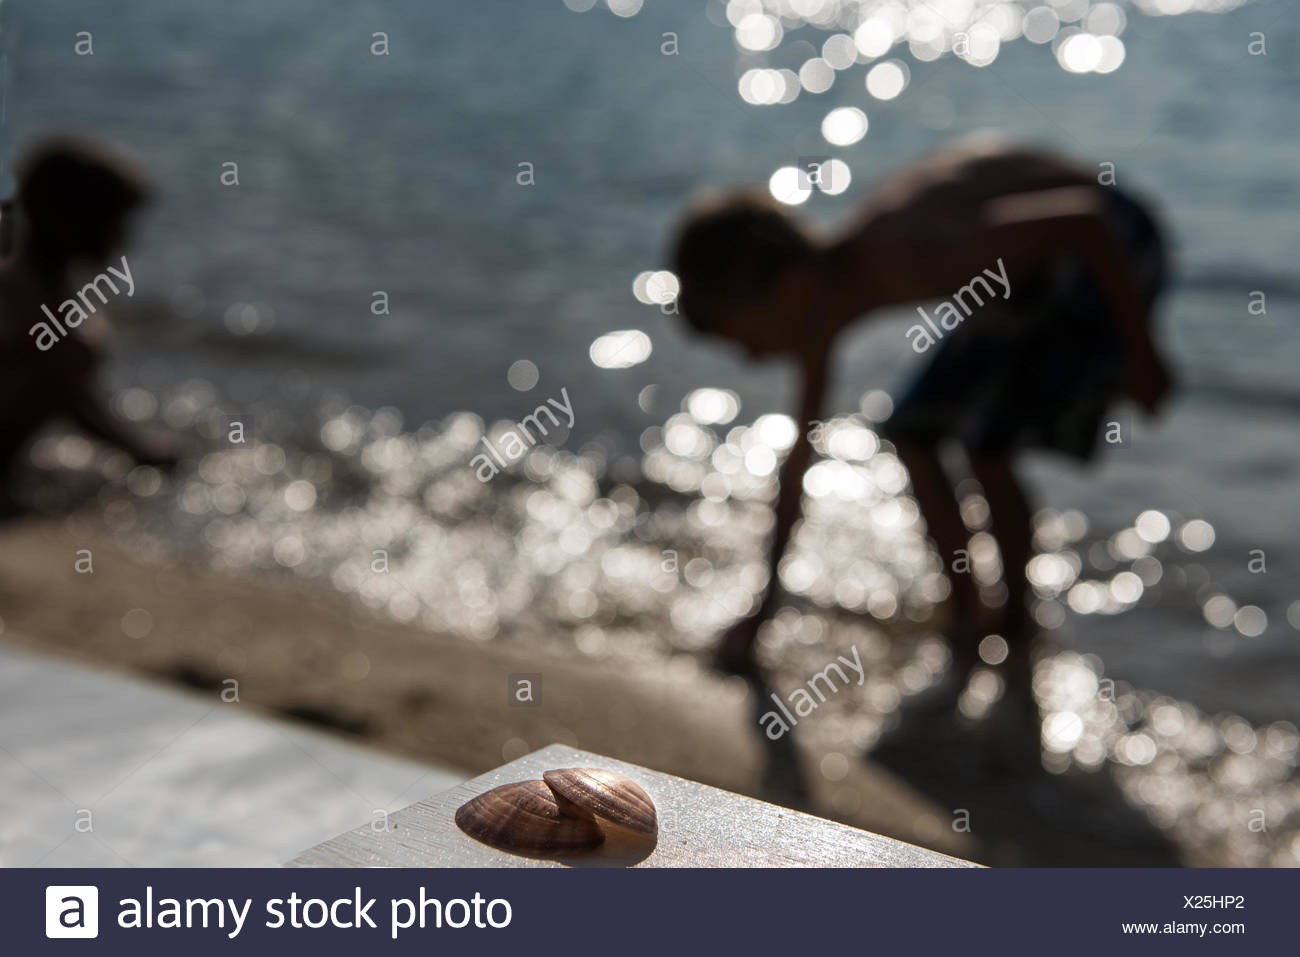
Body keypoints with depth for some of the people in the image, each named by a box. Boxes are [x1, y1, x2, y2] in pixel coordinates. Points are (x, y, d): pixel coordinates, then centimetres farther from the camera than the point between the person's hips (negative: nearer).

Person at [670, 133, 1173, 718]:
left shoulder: (908, 263, -36)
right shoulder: (817, 306, -9)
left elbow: (1084, 219, -33)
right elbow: (801, 454, 3)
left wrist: (1139, 352, -22)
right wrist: (766, 605, 9)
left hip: (1107, 246, -8)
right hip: (1030, 263, 8)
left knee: (986, 447, -17)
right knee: (912, 435, 6)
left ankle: (1016, 633, 3)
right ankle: (967, 616, 19)